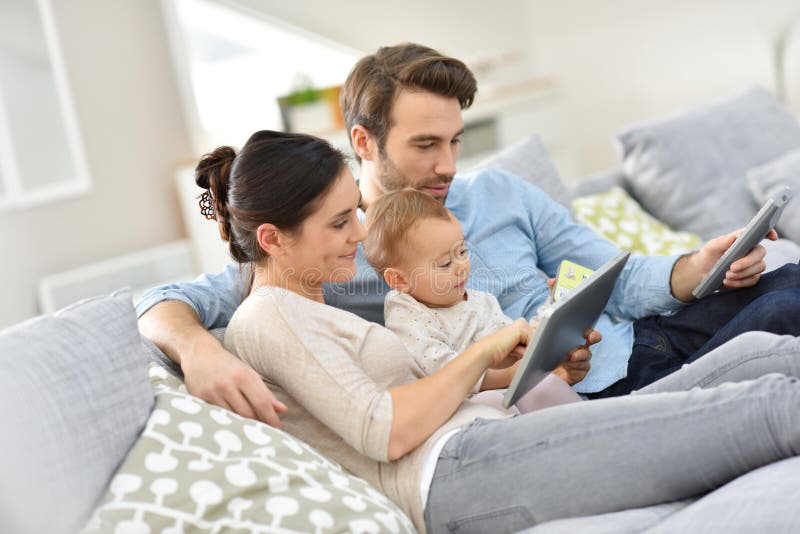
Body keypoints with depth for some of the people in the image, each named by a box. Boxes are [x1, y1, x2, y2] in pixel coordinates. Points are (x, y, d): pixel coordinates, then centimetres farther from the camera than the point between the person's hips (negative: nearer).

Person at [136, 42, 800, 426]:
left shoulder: (499, 192, 8)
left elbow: (621, 280, 11)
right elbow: (167, 301, -10)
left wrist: (699, 266, -10)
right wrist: (198, 348, -34)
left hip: (636, 338, 6)